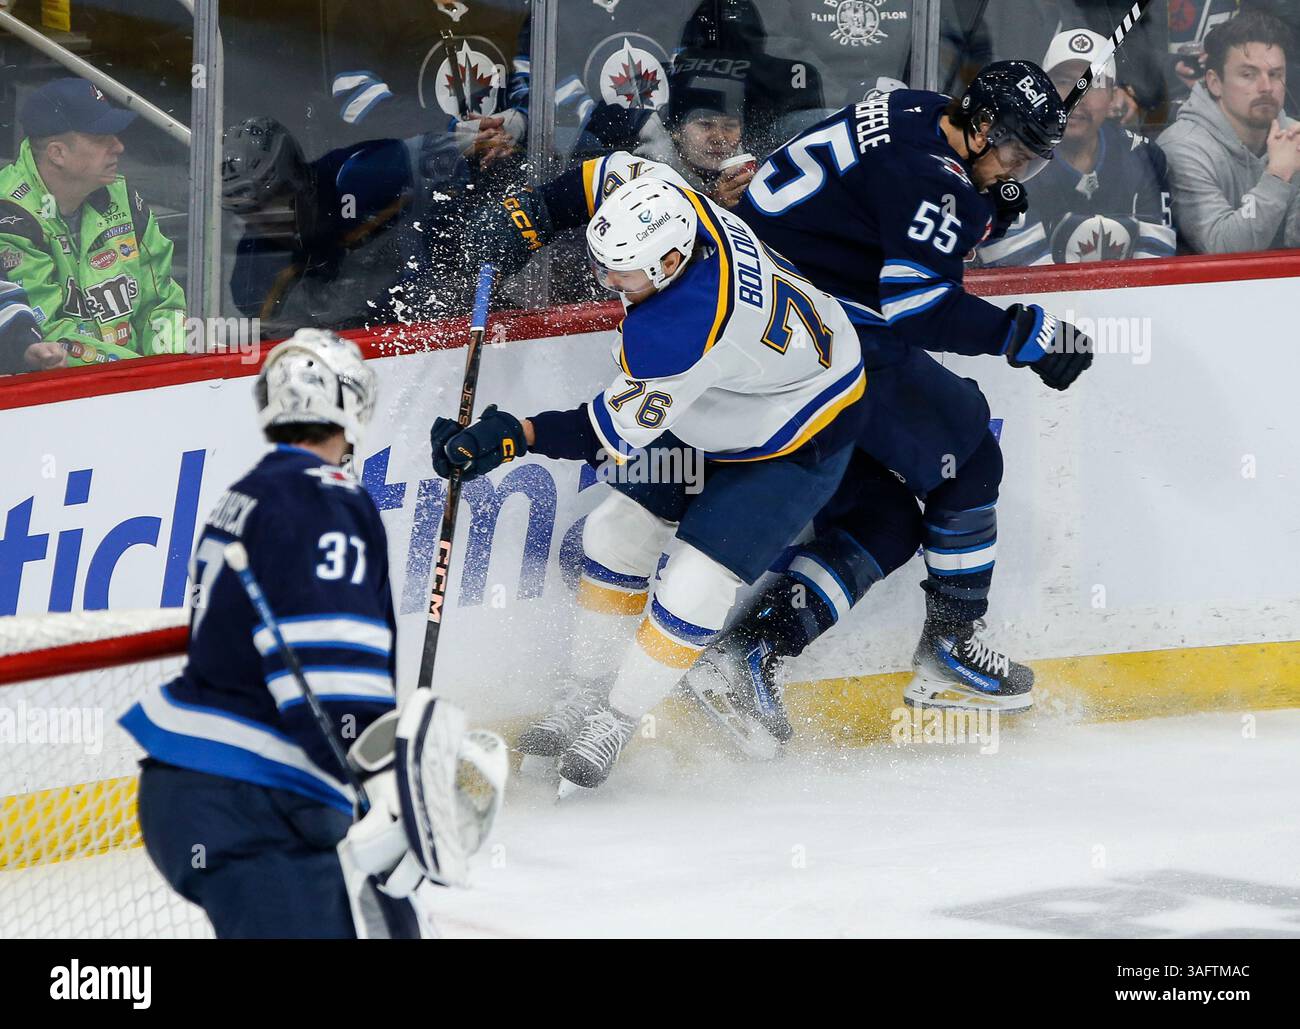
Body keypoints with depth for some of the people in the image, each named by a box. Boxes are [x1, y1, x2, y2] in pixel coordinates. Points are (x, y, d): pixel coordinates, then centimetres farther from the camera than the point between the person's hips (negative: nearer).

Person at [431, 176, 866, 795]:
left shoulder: (680, 327, -42)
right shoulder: (669, 205, -22)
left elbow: (618, 433, -33)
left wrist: (514, 437, -36)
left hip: (798, 442, -10)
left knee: (695, 584, -14)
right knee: (616, 532, 9)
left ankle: (613, 725, 4)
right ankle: (591, 693, 22)